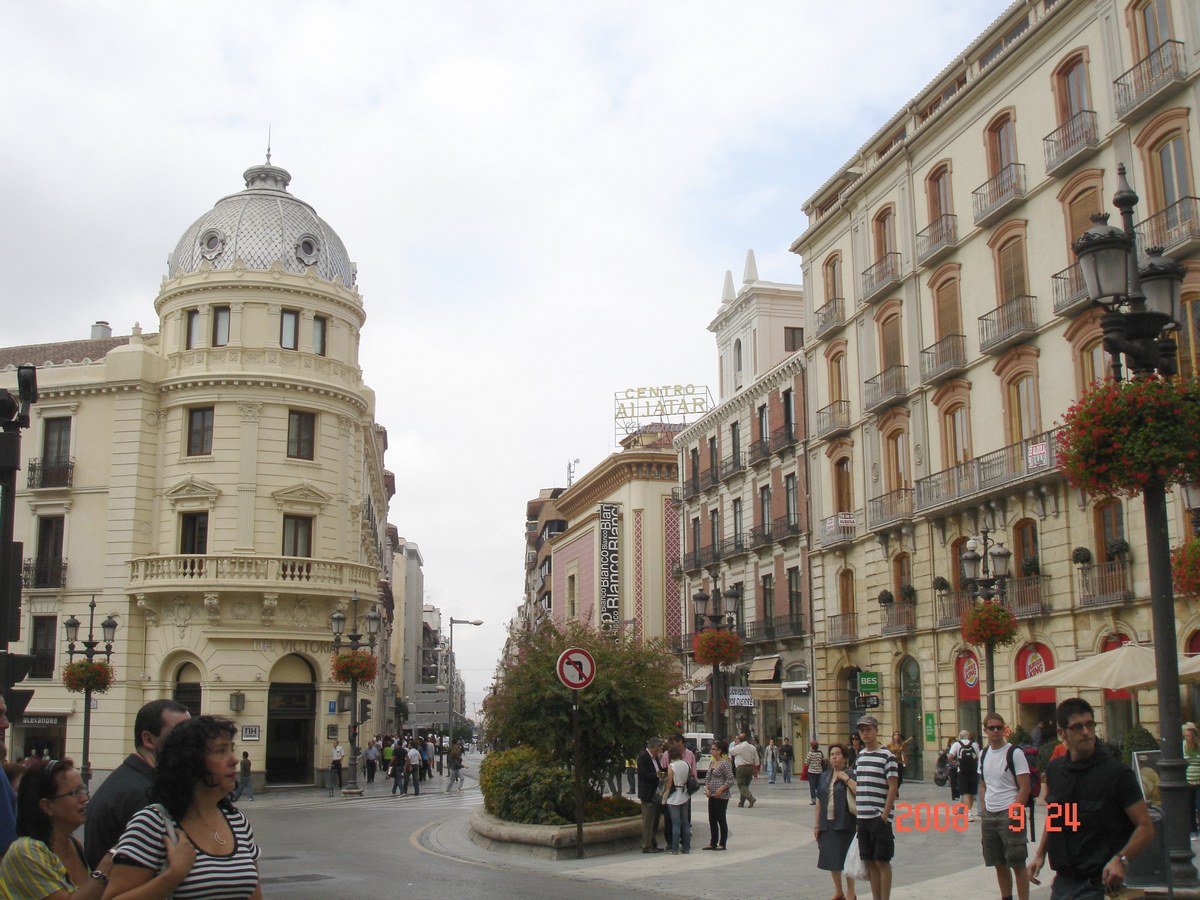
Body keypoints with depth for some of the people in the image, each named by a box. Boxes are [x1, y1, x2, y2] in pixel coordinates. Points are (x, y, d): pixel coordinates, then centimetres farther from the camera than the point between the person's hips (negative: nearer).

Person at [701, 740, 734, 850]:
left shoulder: (725, 763, -13)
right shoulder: (712, 763, 11)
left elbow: (730, 780, -14)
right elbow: (708, 778, 17)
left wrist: (720, 789, -20)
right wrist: (707, 788, 1)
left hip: (721, 796, -8)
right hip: (712, 796, 8)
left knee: (721, 819, 0)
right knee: (712, 820, 11)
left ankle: (722, 844, 8)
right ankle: (713, 843, 19)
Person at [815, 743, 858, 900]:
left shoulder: (851, 775, -5)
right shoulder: (824, 777, 10)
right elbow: (819, 801, 12)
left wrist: (846, 778, -21)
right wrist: (817, 824, 10)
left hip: (845, 824, -5)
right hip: (827, 824, 5)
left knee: (846, 859, 1)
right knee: (831, 859, 11)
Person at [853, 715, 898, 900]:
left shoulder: (887, 756, -8)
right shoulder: (860, 756, 12)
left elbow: (893, 787, -11)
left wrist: (885, 814, -14)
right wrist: (857, 807, 9)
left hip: (879, 817, -6)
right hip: (862, 817, 6)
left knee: (882, 861, 0)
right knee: (869, 862, 10)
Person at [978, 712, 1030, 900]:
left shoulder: (1014, 753, -8)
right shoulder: (983, 754, 11)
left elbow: (1024, 787, -10)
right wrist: (983, 811, 9)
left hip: (1009, 814, -6)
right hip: (989, 815, 6)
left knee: (1017, 864, -3)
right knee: (999, 865, 11)